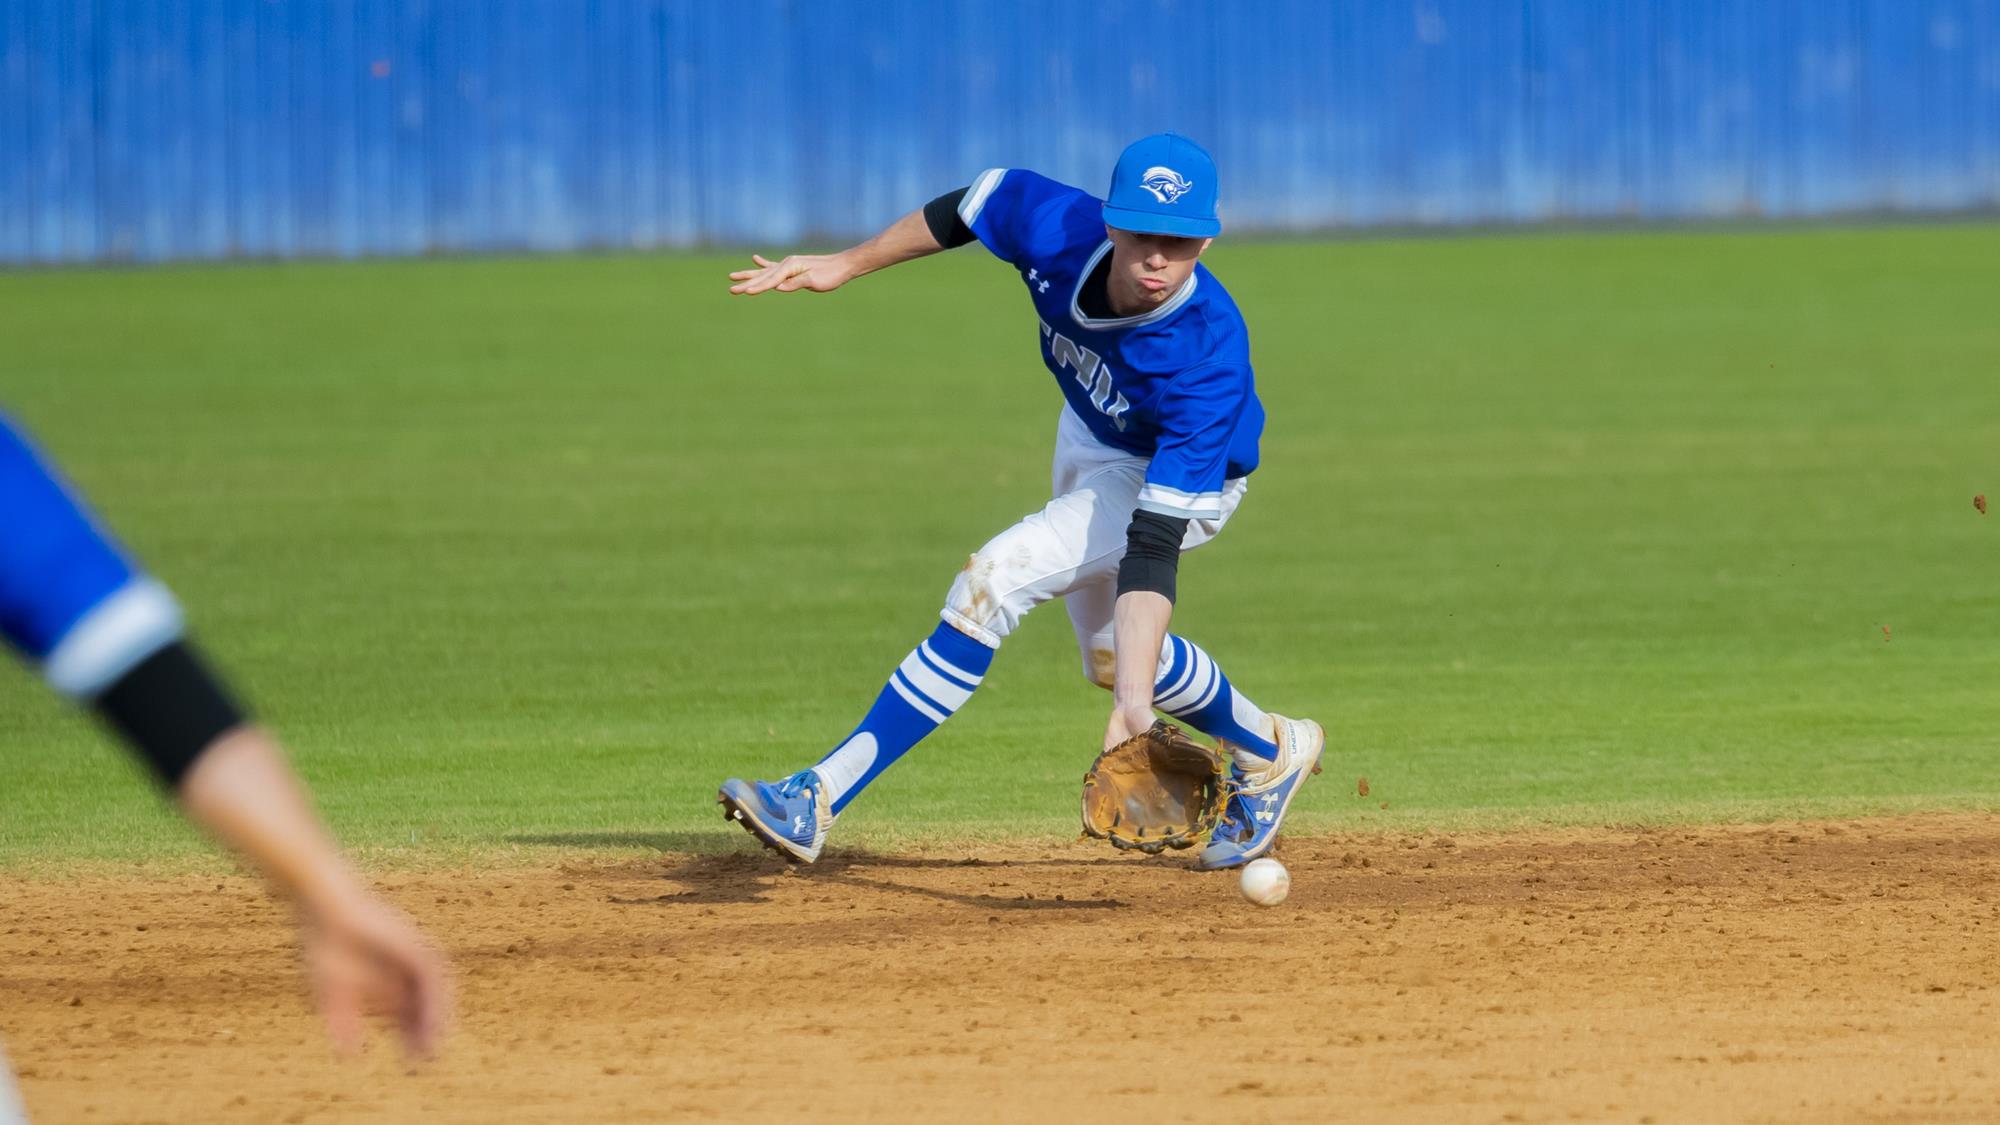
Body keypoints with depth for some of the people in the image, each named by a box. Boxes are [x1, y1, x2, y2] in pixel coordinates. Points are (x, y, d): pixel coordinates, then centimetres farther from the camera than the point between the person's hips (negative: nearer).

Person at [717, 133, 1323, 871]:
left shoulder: (1206, 359, -43)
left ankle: (823, 798, -21)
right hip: (1087, 436, 7)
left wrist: (1136, 699, -52)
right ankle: (1270, 752, 50)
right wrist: (846, 265, -2)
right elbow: (968, 207, -7)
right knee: (1110, 655, 23)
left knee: (996, 581, -24)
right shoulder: (1058, 228, -32)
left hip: (1179, 479, -7)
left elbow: (1153, 543, -45)